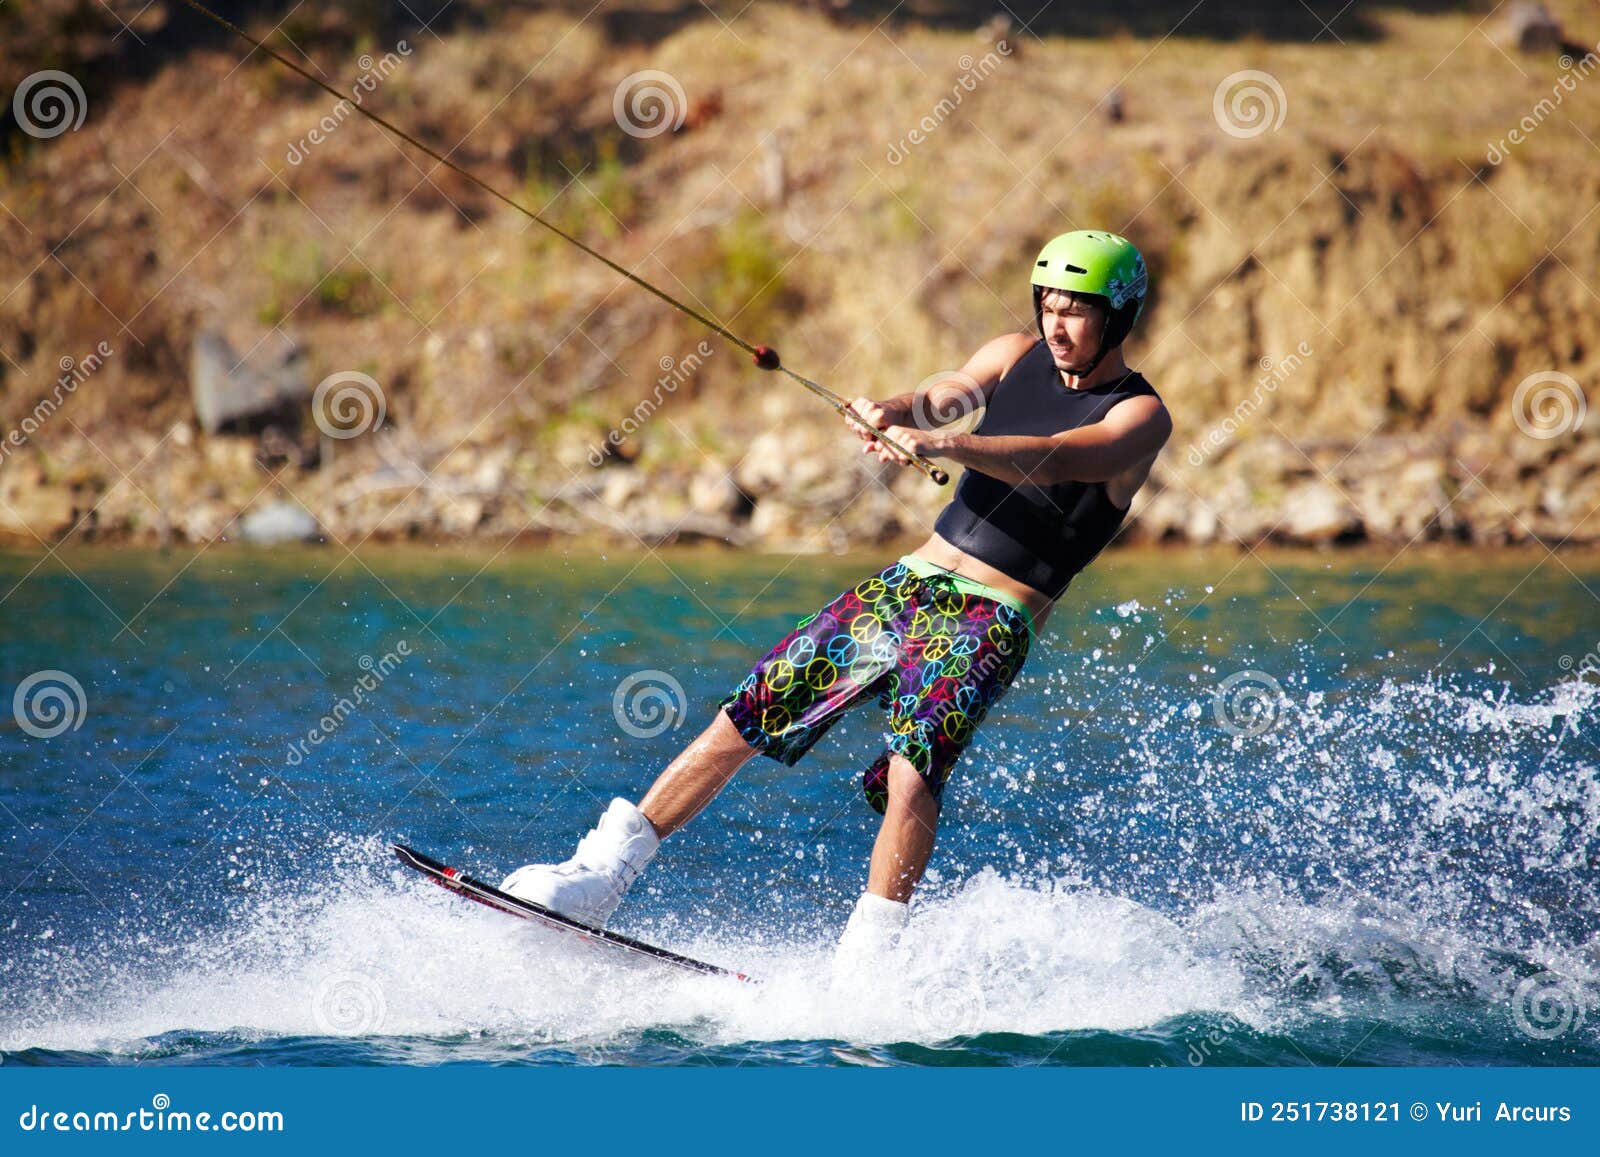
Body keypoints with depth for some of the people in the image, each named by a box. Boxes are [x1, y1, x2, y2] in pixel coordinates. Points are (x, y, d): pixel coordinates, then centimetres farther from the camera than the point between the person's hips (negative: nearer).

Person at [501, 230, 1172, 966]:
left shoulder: (1140, 418, -7)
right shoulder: (1016, 357, 11)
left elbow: (1053, 460, -26)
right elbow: (938, 400, -5)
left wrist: (942, 444, -41)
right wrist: (890, 415, -30)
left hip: (990, 623, -5)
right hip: (908, 582, 5)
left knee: (912, 773, -28)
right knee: (745, 717, -1)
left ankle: (865, 959, -27)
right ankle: (601, 876, 5)